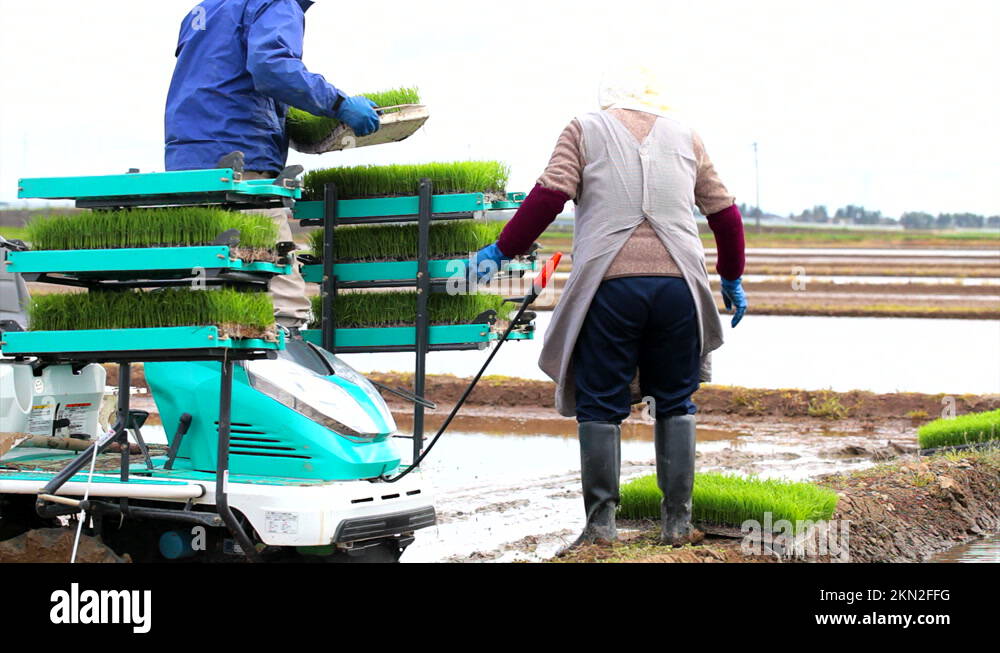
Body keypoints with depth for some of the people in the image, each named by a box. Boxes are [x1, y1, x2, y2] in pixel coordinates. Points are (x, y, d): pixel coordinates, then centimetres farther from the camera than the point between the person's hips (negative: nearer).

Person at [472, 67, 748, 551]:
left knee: (600, 406, 3)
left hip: (608, 282, -2)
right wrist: (732, 278, 31)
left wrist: (503, 250, 4)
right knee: (675, 403, 12)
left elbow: (549, 195, -2)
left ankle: (601, 523, -1)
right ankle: (677, 523, 10)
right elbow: (724, 211, 20)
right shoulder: (684, 135, 20)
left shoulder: (586, 129, 11)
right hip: (677, 282, 3)